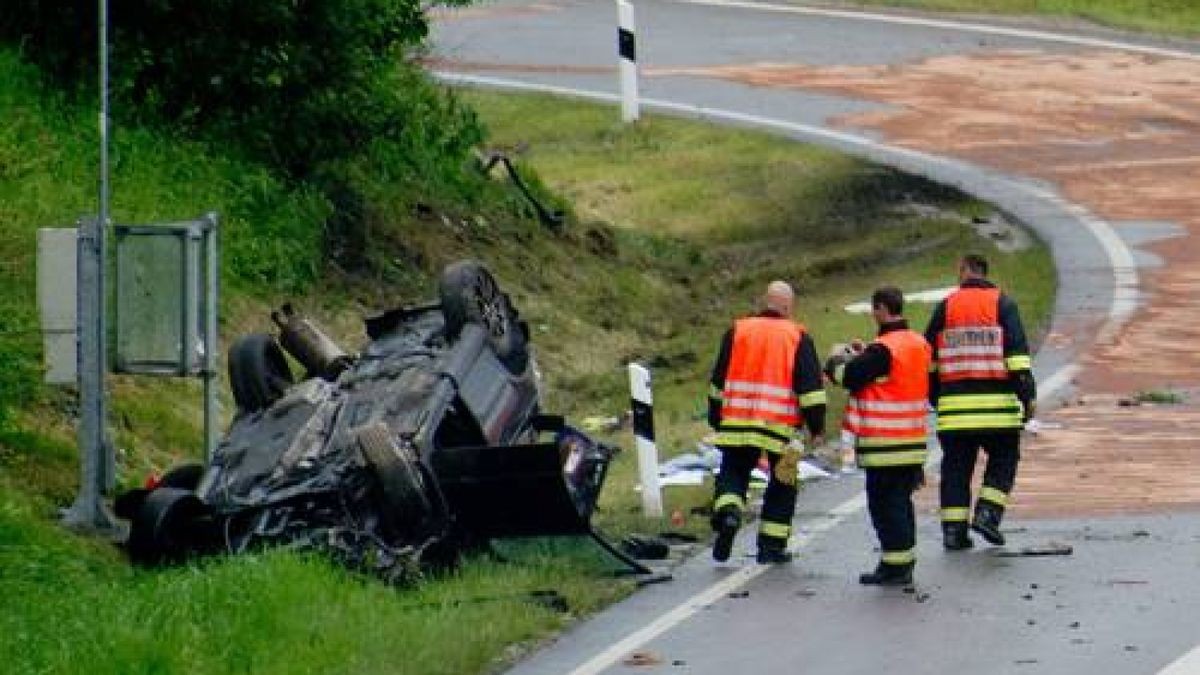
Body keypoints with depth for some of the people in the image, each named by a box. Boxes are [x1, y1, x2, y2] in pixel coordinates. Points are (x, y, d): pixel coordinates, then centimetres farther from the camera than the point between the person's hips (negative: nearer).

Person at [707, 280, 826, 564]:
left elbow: (719, 380, 12)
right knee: (782, 483, 12)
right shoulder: (798, 338, -1)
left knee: (733, 473, 11)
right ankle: (772, 545, 12)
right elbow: (811, 386, -5)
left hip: (738, 424, 2)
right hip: (781, 424, -2)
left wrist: (715, 417, 21)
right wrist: (816, 425, 0)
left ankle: (728, 512, -20)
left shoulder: (737, 331, 6)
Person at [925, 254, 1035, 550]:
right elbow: (1017, 351, -7)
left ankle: (953, 529, 4)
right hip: (996, 402, -2)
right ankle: (987, 513, -7)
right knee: (1003, 459, 10)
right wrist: (1027, 393, -6)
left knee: (956, 467, 7)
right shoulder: (1001, 304, 1)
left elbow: (929, 357, 13)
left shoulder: (946, 307, 8)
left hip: (954, 404, 2)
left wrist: (932, 395, 23)